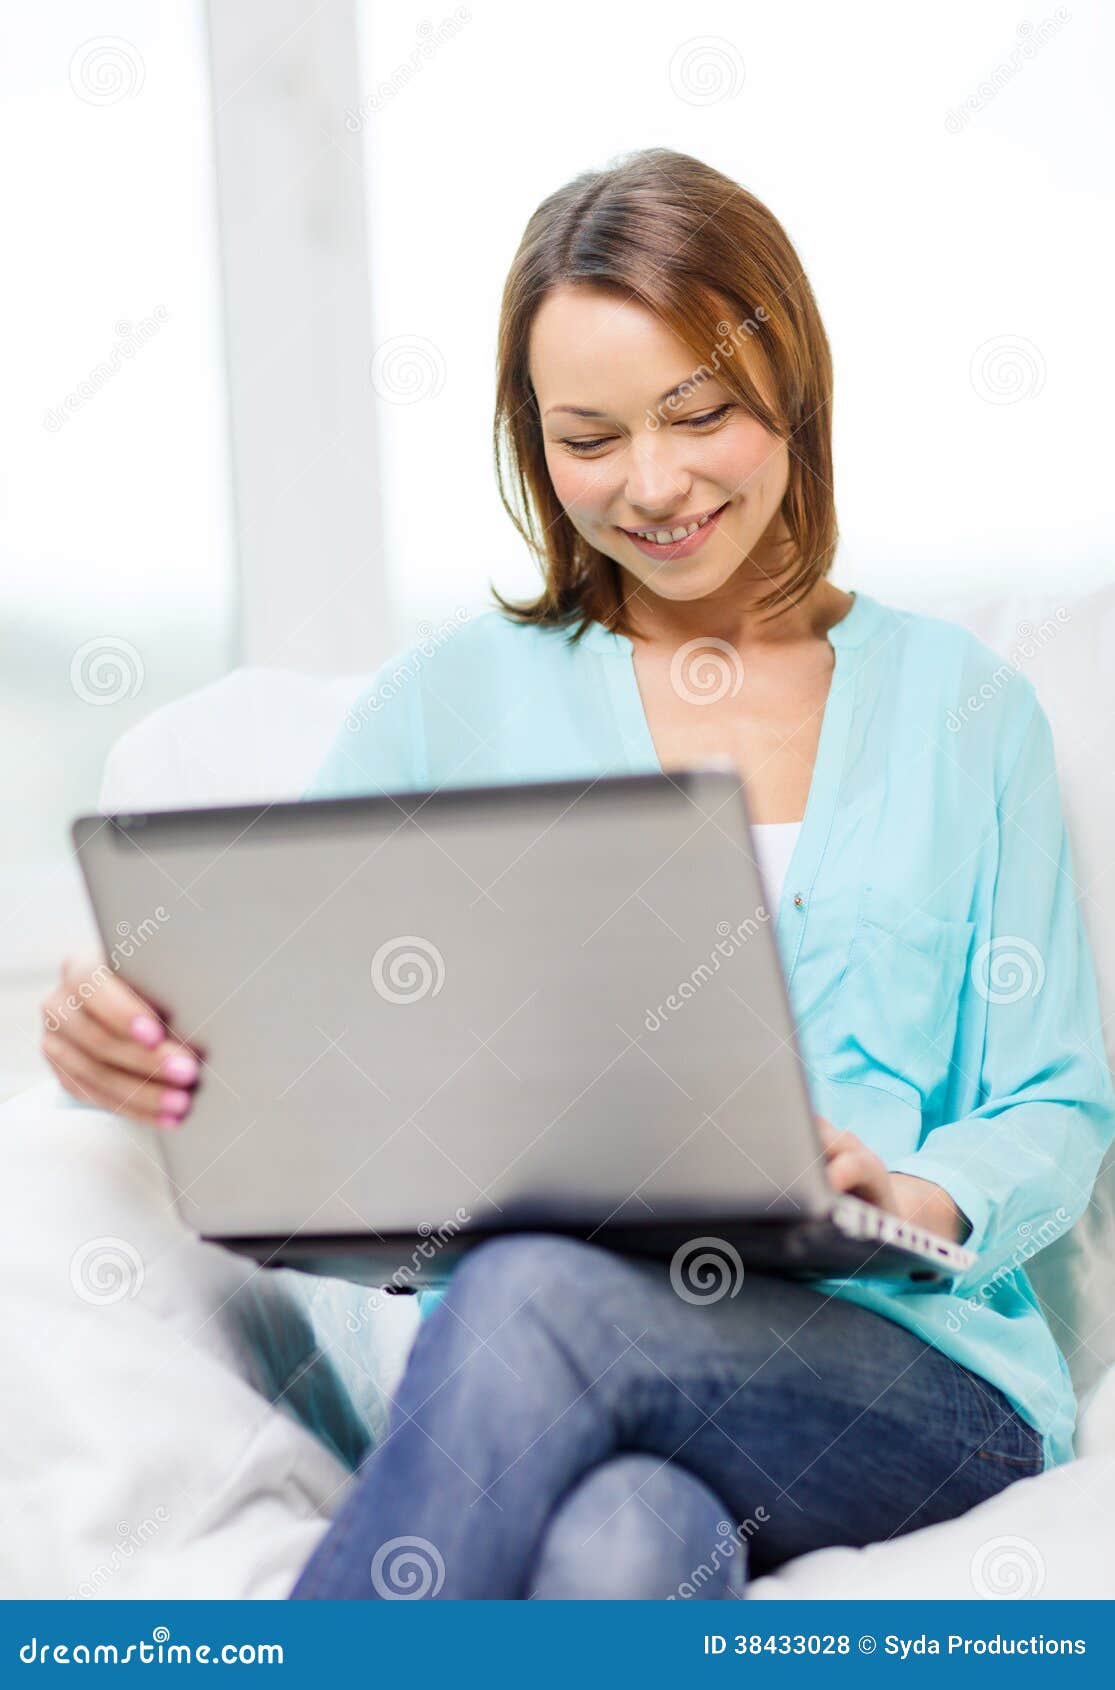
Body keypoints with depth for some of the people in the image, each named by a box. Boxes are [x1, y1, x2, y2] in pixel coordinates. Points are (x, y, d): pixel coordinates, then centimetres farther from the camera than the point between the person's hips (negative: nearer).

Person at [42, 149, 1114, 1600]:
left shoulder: (962, 709, 16)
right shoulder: (449, 702, 15)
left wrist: (923, 1198, -11)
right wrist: (133, 1047, -16)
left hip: (919, 1369, 0)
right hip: (543, 1376, 0)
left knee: (536, 1294, -34)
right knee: (623, 1545, -39)